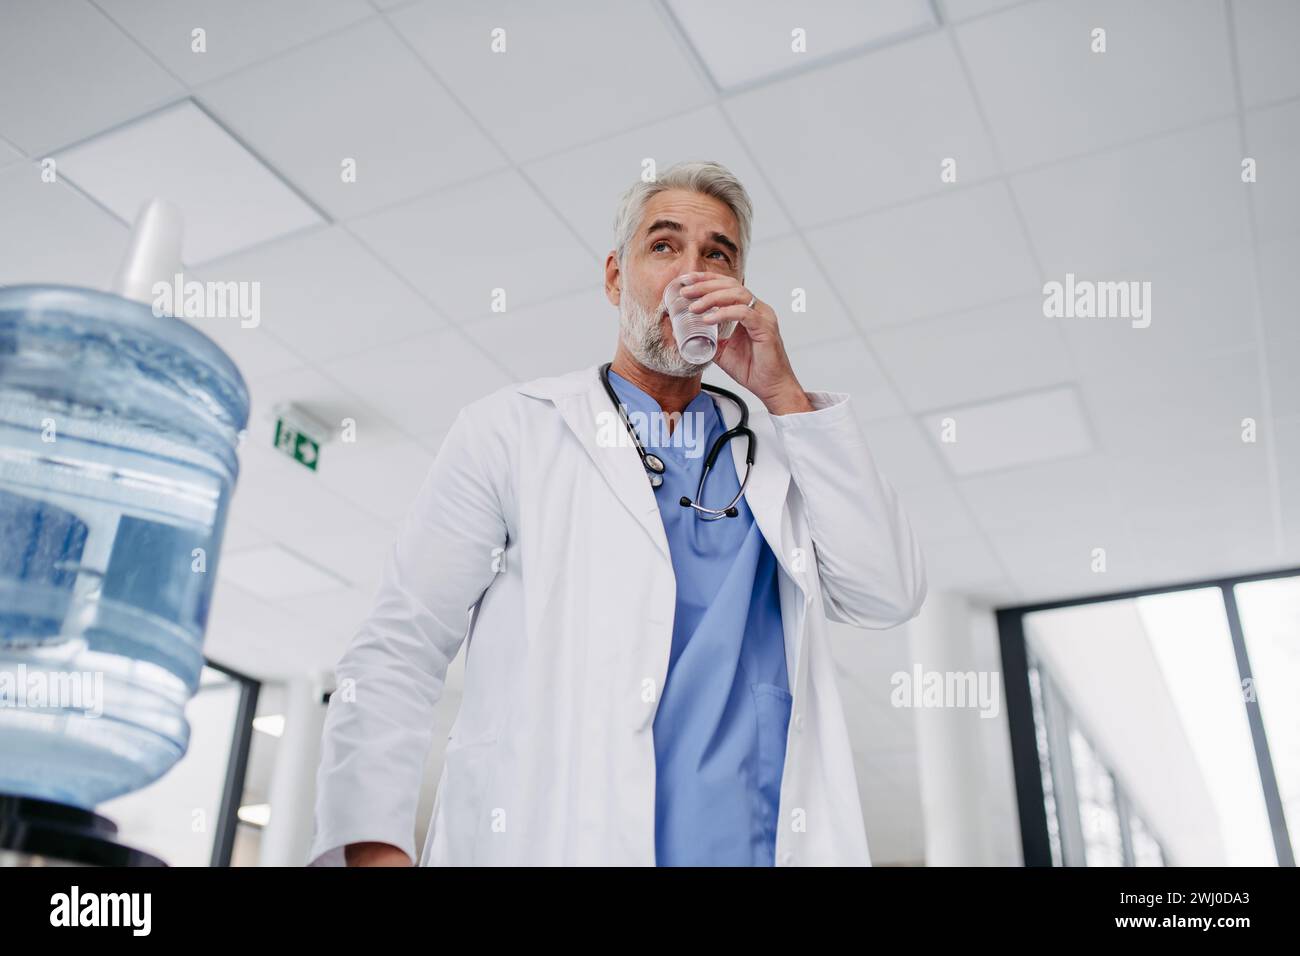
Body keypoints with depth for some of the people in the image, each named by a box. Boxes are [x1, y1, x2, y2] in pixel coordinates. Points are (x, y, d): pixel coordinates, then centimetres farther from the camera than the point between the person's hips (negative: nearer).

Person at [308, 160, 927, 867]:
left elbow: (888, 597, 0)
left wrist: (784, 395, -2)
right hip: (542, 842, -2)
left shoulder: (776, 453, 13)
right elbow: (399, 653, 0)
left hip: (767, 843, 3)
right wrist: (372, 844, -14)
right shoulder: (508, 430, 4)